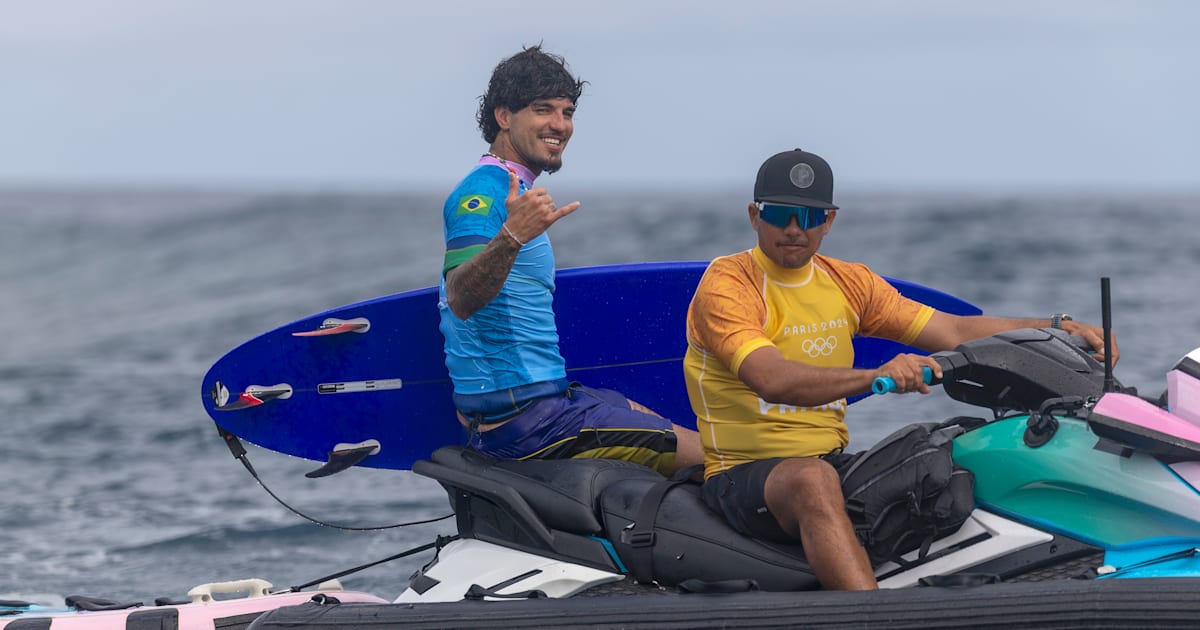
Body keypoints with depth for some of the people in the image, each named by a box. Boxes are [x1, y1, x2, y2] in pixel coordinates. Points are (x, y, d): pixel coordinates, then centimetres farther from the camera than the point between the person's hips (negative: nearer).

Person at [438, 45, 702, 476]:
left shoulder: (518, 194, 18)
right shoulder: (482, 192, -14)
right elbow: (461, 300, -32)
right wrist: (512, 237, -47)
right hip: (524, 418, -11)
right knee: (711, 457, -10)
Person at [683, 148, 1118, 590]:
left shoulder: (848, 282, 12)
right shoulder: (728, 285, -9)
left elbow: (954, 332, 9)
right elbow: (772, 380, -26)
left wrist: (1056, 329, -3)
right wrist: (876, 376, -40)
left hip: (835, 462, 7)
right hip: (746, 477, -7)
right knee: (814, 479, -40)